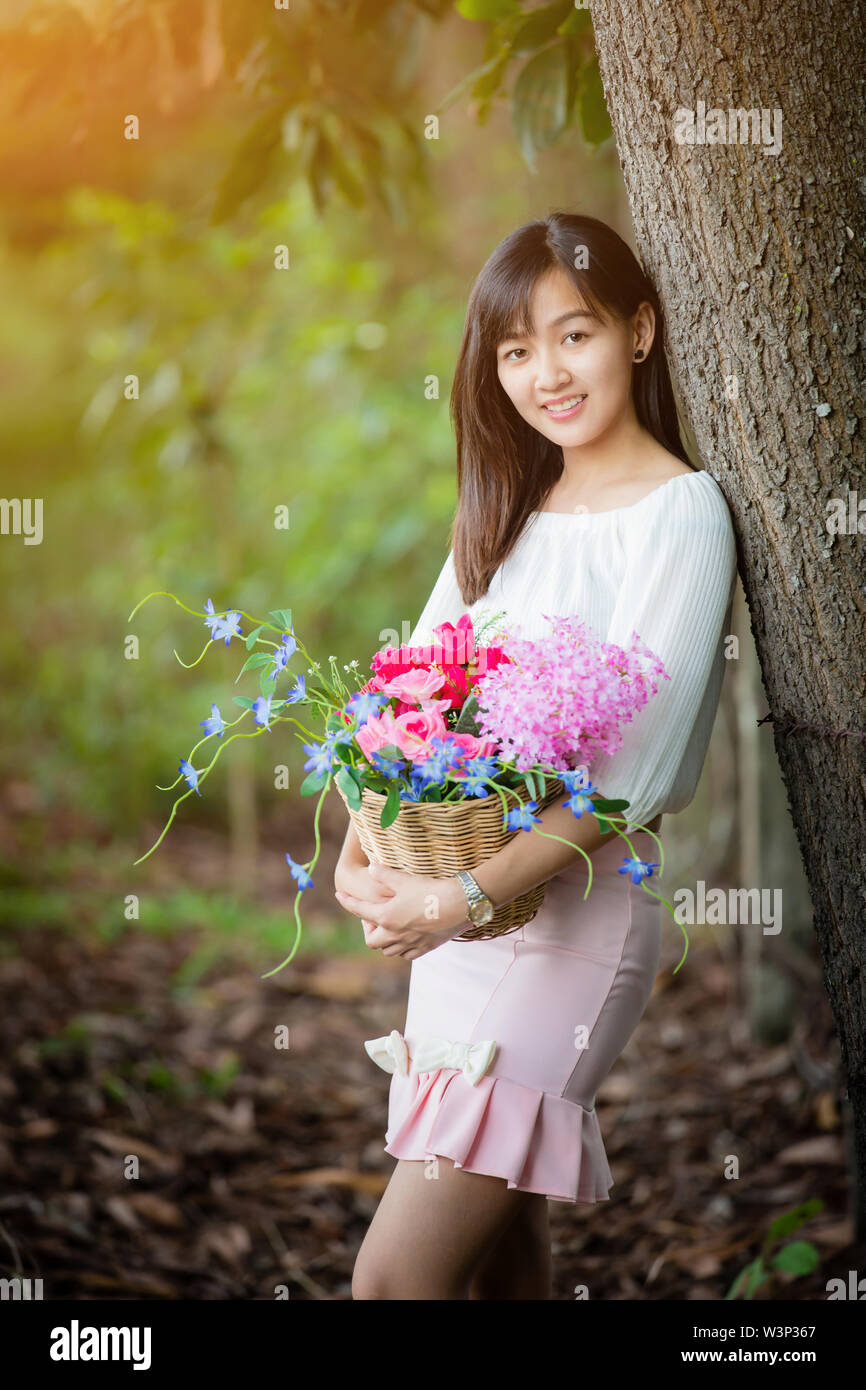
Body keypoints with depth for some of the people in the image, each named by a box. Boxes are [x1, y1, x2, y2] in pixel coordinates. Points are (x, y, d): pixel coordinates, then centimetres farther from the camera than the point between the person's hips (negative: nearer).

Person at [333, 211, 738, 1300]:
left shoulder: (680, 513, -8)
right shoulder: (507, 509, 15)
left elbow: (631, 772, -16)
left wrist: (467, 897, -24)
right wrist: (361, 856, -8)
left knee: (396, 1275, -11)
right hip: (455, 911, 7)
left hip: (573, 914, -7)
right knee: (498, 1246, 13)